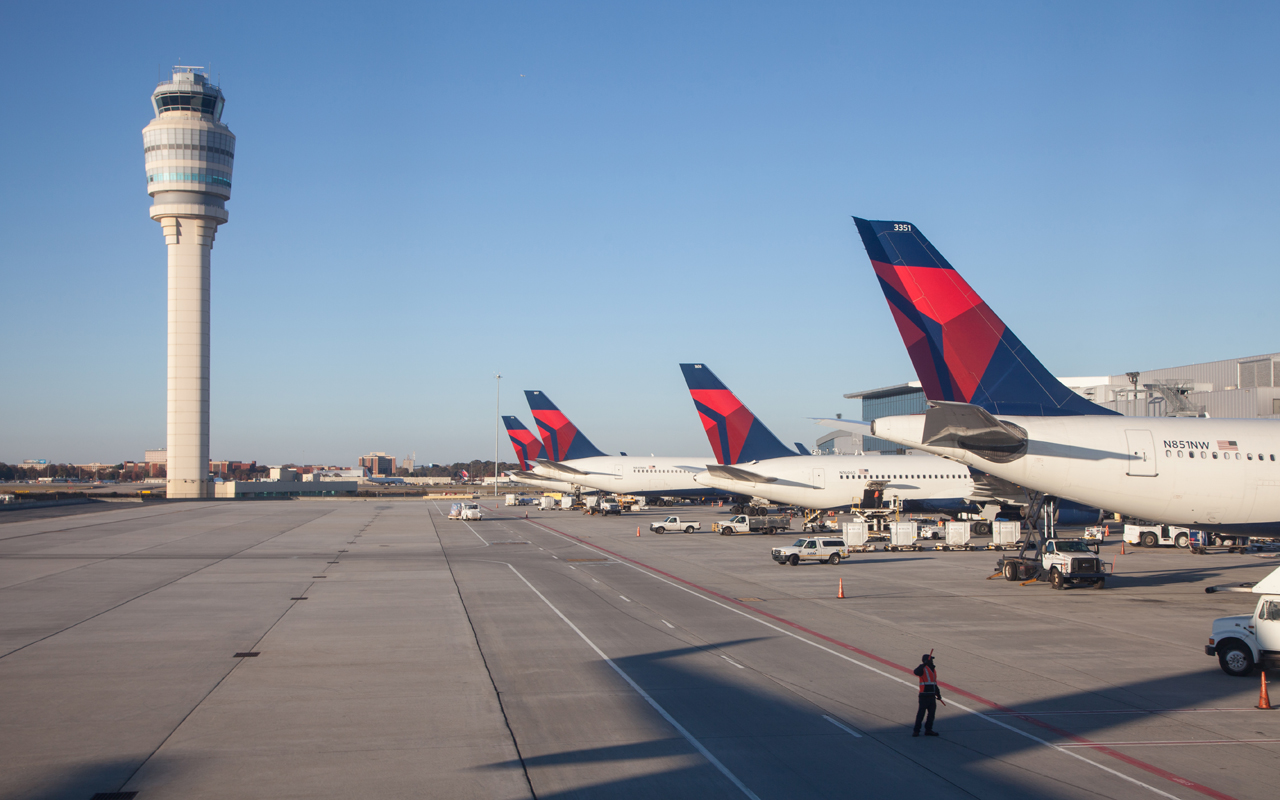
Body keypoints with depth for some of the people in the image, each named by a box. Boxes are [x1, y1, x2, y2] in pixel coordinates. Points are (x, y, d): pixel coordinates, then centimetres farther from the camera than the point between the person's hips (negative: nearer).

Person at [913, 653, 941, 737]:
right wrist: (924, 664, -40)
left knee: (932, 712, 10)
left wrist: (938, 694, 24)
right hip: (924, 695, -8)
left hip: (932, 695, 8)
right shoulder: (923, 668, -7)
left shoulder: (933, 669, 18)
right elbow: (917, 672, -31)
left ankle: (928, 730, 19)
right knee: (921, 713, -7)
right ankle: (916, 730, -2)